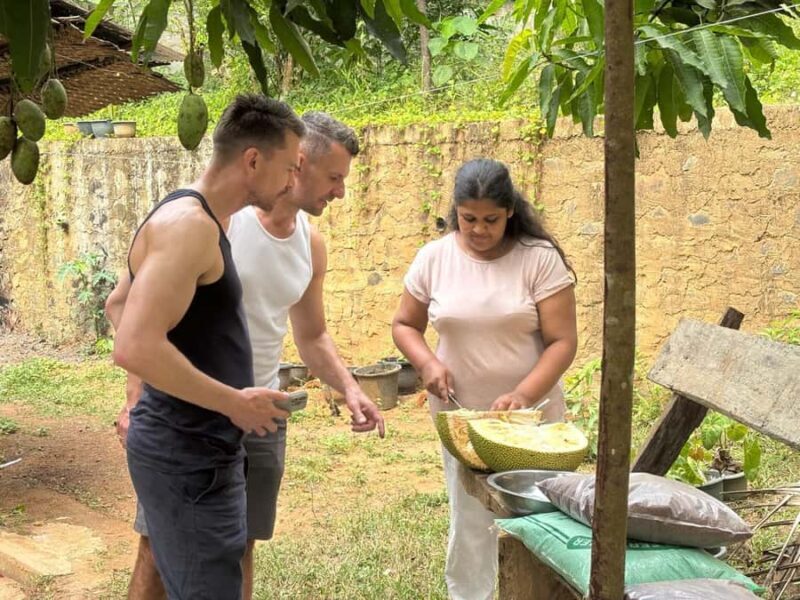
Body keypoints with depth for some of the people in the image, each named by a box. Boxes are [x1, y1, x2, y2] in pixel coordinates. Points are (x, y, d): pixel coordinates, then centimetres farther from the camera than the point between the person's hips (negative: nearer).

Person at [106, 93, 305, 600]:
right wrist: (234, 401, -20)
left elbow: (120, 306, 25)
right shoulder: (189, 223, -19)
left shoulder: (201, 221, 13)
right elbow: (135, 347, -29)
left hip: (201, 449, 10)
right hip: (188, 456, -10)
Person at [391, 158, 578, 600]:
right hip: (459, 417, 2)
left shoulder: (540, 258, -11)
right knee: (470, 522, 11)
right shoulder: (433, 258, -3)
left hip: (531, 414, -1)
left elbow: (562, 341, -13)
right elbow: (404, 324, 7)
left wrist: (523, 395, -26)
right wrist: (427, 363, -12)